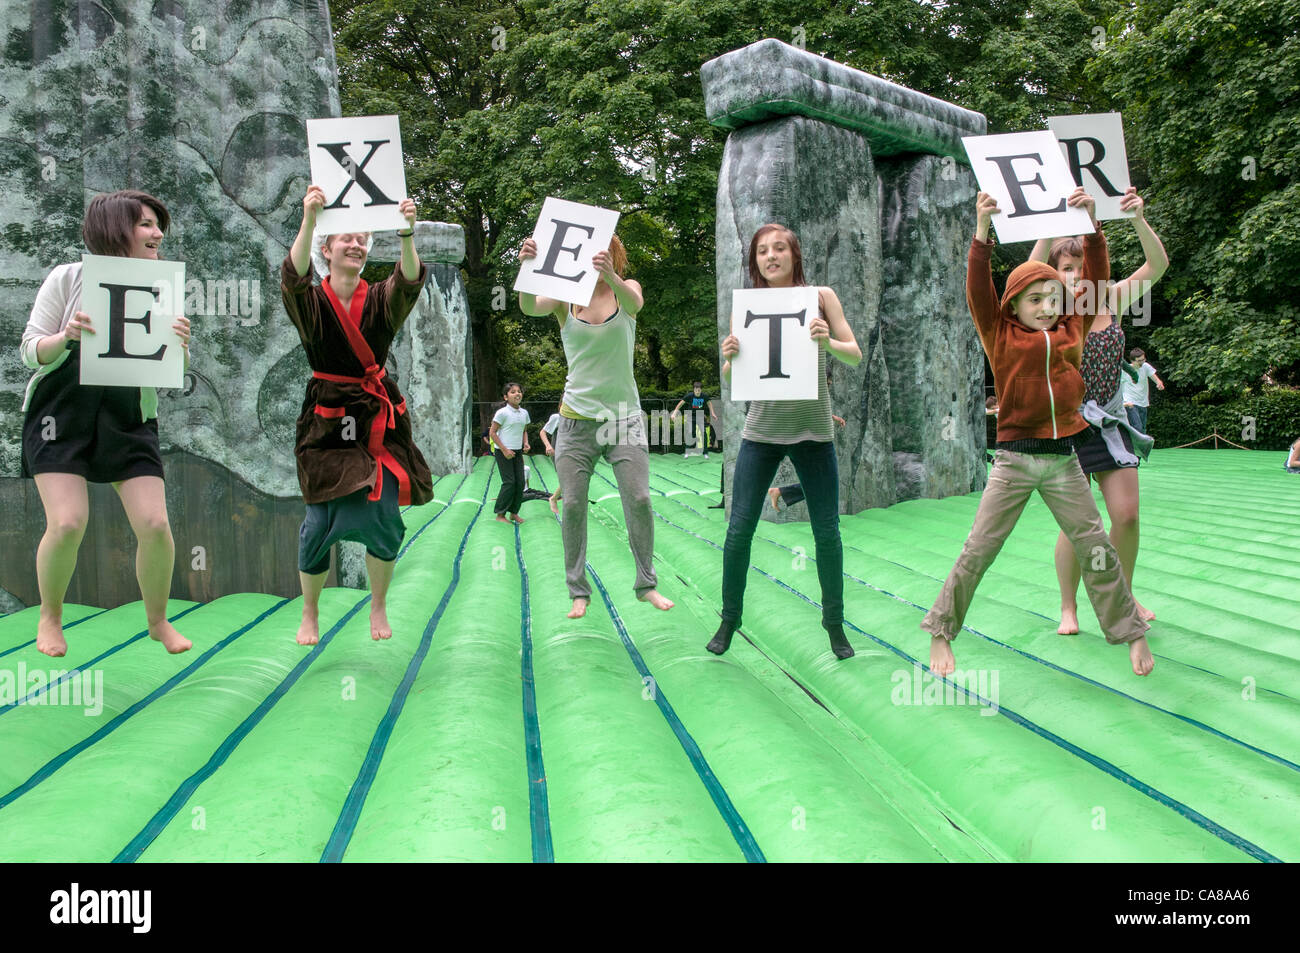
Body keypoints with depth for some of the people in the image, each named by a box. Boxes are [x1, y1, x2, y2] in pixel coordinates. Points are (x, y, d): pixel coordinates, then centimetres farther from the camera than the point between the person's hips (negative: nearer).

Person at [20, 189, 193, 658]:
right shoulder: (67, 279, -4)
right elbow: (30, 351, -3)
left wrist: (180, 346, -19)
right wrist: (65, 337, -23)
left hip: (129, 421, 2)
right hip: (62, 413, -2)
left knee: (155, 524, -9)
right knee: (67, 524, -14)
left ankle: (158, 621, 15)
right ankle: (50, 617, 15)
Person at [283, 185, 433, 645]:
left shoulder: (380, 300, 3)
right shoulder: (311, 301, -2)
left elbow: (409, 282, -18)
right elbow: (294, 277, -25)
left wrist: (406, 232, -37)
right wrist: (308, 220, -39)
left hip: (379, 418, 2)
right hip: (328, 420, -1)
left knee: (384, 516, -5)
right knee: (321, 521, -1)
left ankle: (378, 606, 19)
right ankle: (310, 613, 22)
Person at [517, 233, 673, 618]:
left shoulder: (626, 290, 3)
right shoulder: (565, 299, 2)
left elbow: (634, 302, -22)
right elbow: (529, 307, -18)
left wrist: (610, 274, -44)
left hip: (624, 414, 0)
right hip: (577, 418, 0)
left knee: (639, 499, -3)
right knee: (573, 504, 1)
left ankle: (647, 584, 13)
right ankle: (578, 590, 14)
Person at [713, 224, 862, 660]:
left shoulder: (821, 297, 0)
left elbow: (855, 356, -2)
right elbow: (732, 378, 4)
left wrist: (828, 342, -23)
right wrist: (730, 357, -19)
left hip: (813, 431, 0)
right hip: (761, 430, 1)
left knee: (827, 531, 4)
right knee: (739, 528, -1)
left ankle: (834, 623, 21)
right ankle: (729, 619, 17)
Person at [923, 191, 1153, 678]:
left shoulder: (1072, 331, 9)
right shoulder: (1001, 336, 0)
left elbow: (1096, 278, 5)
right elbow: (978, 290, -12)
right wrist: (983, 231, -20)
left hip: (1063, 459, 3)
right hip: (1014, 459, -3)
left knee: (1097, 549, 6)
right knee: (977, 551, -2)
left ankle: (1132, 631, 22)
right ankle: (940, 633, 10)